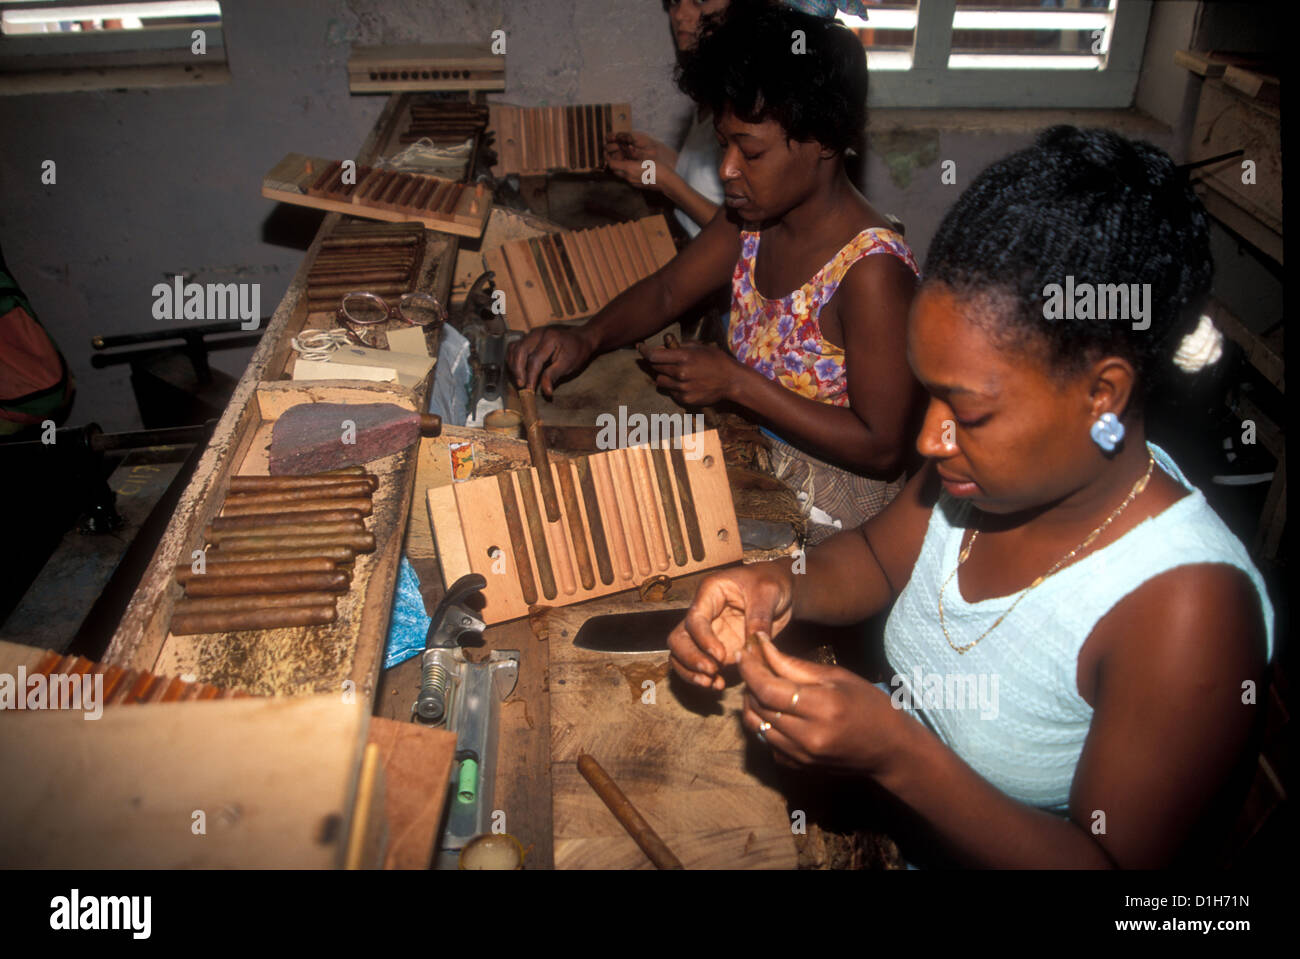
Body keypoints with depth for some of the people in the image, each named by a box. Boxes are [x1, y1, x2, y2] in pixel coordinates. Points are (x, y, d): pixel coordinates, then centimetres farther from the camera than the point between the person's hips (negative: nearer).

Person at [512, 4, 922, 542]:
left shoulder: (871, 272, -28)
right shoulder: (755, 219, -5)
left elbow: (883, 449, -25)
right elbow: (666, 291, 8)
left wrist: (736, 383, -26)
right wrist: (587, 338, -13)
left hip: (832, 493, -7)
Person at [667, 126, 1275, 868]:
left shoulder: (1186, 611, -30)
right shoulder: (991, 463, -12)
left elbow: (1114, 861, -23)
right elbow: (876, 556, 6)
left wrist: (895, 753, -34)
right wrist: (780, 589, -15)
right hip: (885, 804, 6)